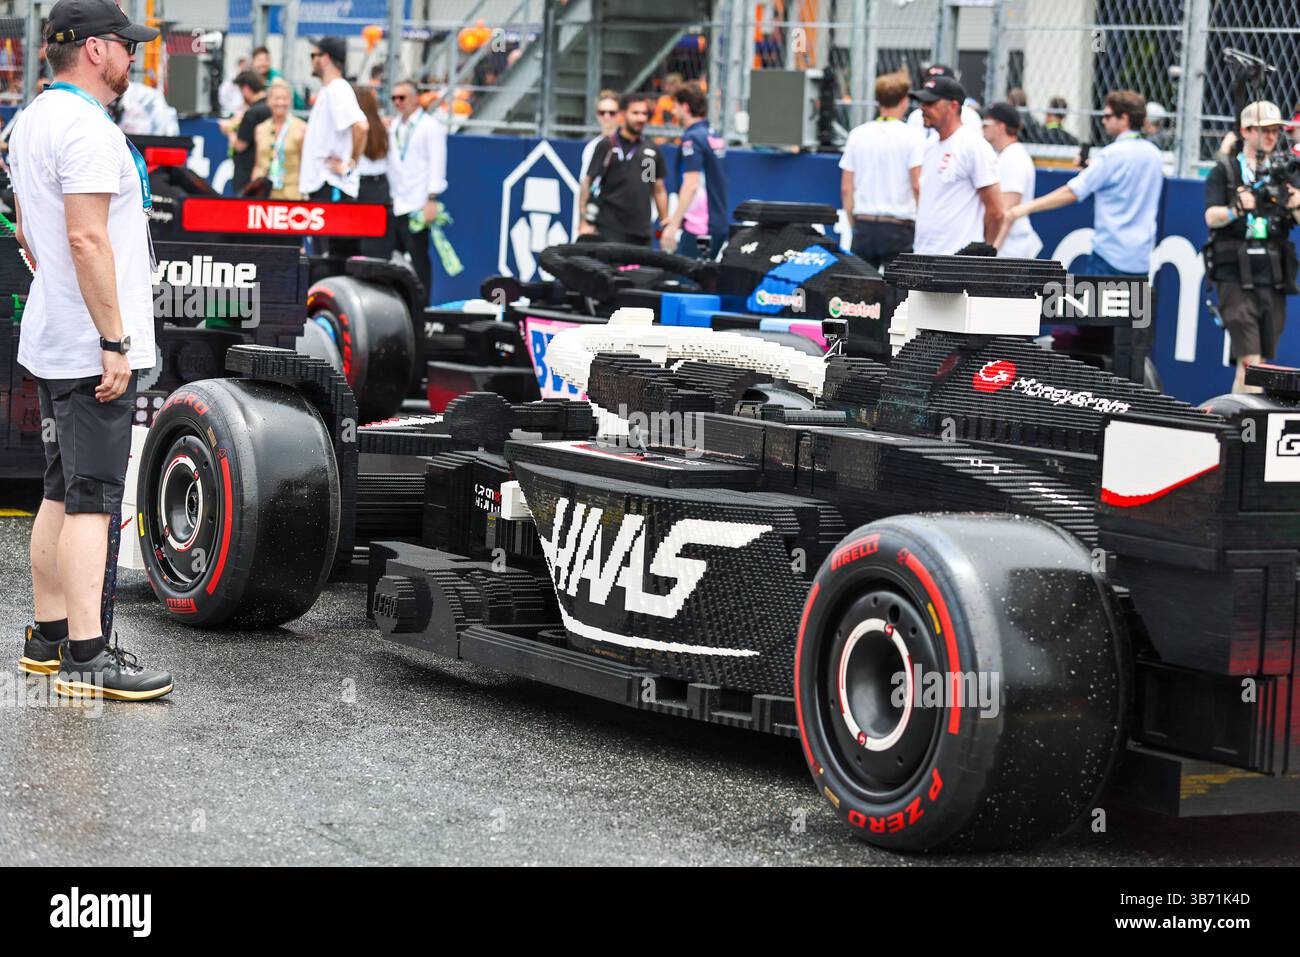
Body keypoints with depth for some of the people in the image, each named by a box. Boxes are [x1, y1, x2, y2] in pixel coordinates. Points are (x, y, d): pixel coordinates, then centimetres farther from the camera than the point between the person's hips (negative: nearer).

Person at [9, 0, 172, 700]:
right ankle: (86, 658, -8)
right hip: (92, 348, -10)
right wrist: (114, 342, -22)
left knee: (61, 493, 15)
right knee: (91, 500, -9)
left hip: (51, 342, 10)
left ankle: (47, 639, 21)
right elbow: (86, 239, -23)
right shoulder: (87, 129, -17)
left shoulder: (29, 122, 15)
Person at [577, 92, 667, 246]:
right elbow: (587, 183, -3)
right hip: (611, 232, -4)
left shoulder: (652, 150, 12)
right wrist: (585, 221, -12)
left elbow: (659, 191, 18)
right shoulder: (607, 145, 0)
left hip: (642, 233, 5)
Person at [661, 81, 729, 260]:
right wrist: (676, 218, 30)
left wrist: (673, 225, -21)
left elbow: (691, 185, -20)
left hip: (699, 229, -9)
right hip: (720, 225, 9)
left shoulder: (692, 139, -11)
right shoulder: (714, 137, 16)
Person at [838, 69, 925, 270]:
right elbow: (918, 185, -11)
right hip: (899, 227, -4)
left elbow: (846, 188, 9)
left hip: (863, 225, 4)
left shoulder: (857, 134, 7)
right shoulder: (913, 136, -5)